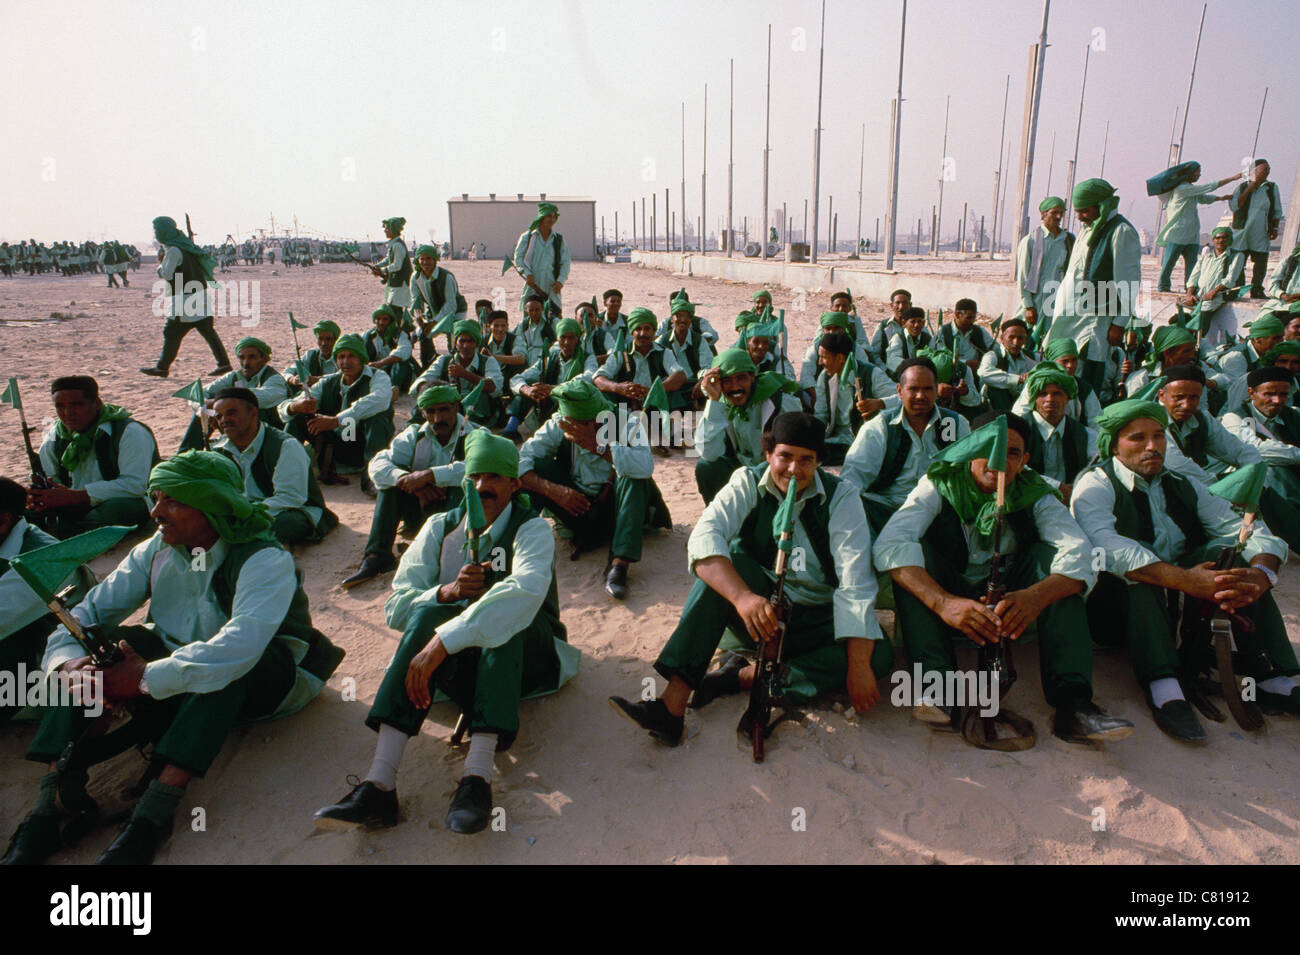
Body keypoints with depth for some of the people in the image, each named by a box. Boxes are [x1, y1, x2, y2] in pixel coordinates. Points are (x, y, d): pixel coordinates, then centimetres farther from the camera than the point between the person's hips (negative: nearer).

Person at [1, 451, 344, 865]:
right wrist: (68, 664, -26)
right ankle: (55, 799, -23)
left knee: (231, 664, -37)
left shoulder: (266, 560, -24)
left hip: (266, 680, -5)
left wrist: (146, 677, -39)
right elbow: (89, 611, -7)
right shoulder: (156, 551, -3)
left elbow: (240, 645, -40)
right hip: (183, 693, 6)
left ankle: (155, 811, -38)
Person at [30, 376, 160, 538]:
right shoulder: (55, 435, 9)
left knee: (120, 510, -40)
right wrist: (38, 493, -16)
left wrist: (74, 496, -28)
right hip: (75, 510, 7)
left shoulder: (130, 432, -14)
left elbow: (135, 484, -25)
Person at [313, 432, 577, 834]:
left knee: (505, 619, -33)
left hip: (524, 654, -3)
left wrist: (442, 642, -41)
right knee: (429, 611, -27)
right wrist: (446, 592, -24)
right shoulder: (441, 527, 4)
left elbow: (525, 591, -33)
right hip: (459, 663, 3)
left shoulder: (533, 529, -10)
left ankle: (477, 776, -44)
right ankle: (380, 782, -37)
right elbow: (395, 606, -2)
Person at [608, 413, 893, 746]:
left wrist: (858, 665, -26)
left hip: (817, 620, 0)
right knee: (725, 558, -28)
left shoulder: (841, 497, -8)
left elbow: (855, 582, -16)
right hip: (760, 617, 0)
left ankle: (743, 676, -27)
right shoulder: (748, 484, -6)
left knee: (880, 656, -27)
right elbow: (704, 539, -25)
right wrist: (743, 596, -43)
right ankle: (673, 703, -36)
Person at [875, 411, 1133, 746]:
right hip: (948, 596, -2)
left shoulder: (1035, 495, -5)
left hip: (1011, 608, 2)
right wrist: (943, 602, -45)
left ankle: (1071, 700, -30)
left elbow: (1079, 555, -22)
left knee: (1050, 554, -20)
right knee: (916, 551, -26)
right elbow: (889, 544, -30)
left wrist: (1036, 596, -44)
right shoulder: (940, 485, -12)